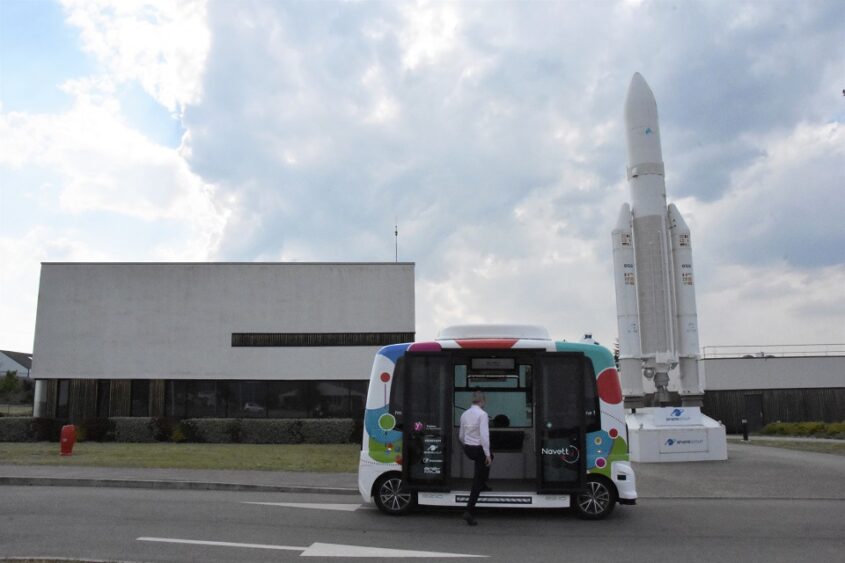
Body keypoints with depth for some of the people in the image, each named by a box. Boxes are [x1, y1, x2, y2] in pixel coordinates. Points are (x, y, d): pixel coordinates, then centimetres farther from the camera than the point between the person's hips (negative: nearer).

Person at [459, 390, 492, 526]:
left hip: (467, 449, 7)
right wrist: (487, 454, -19)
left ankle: (483, 485, 41)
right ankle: (469, 511, -3)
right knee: (477, 481, 2)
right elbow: (484, 435, -22)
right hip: (479, 448, -7)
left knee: (488, 458, 35)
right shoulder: (482, 414, -15)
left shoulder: (464, 414, 5)